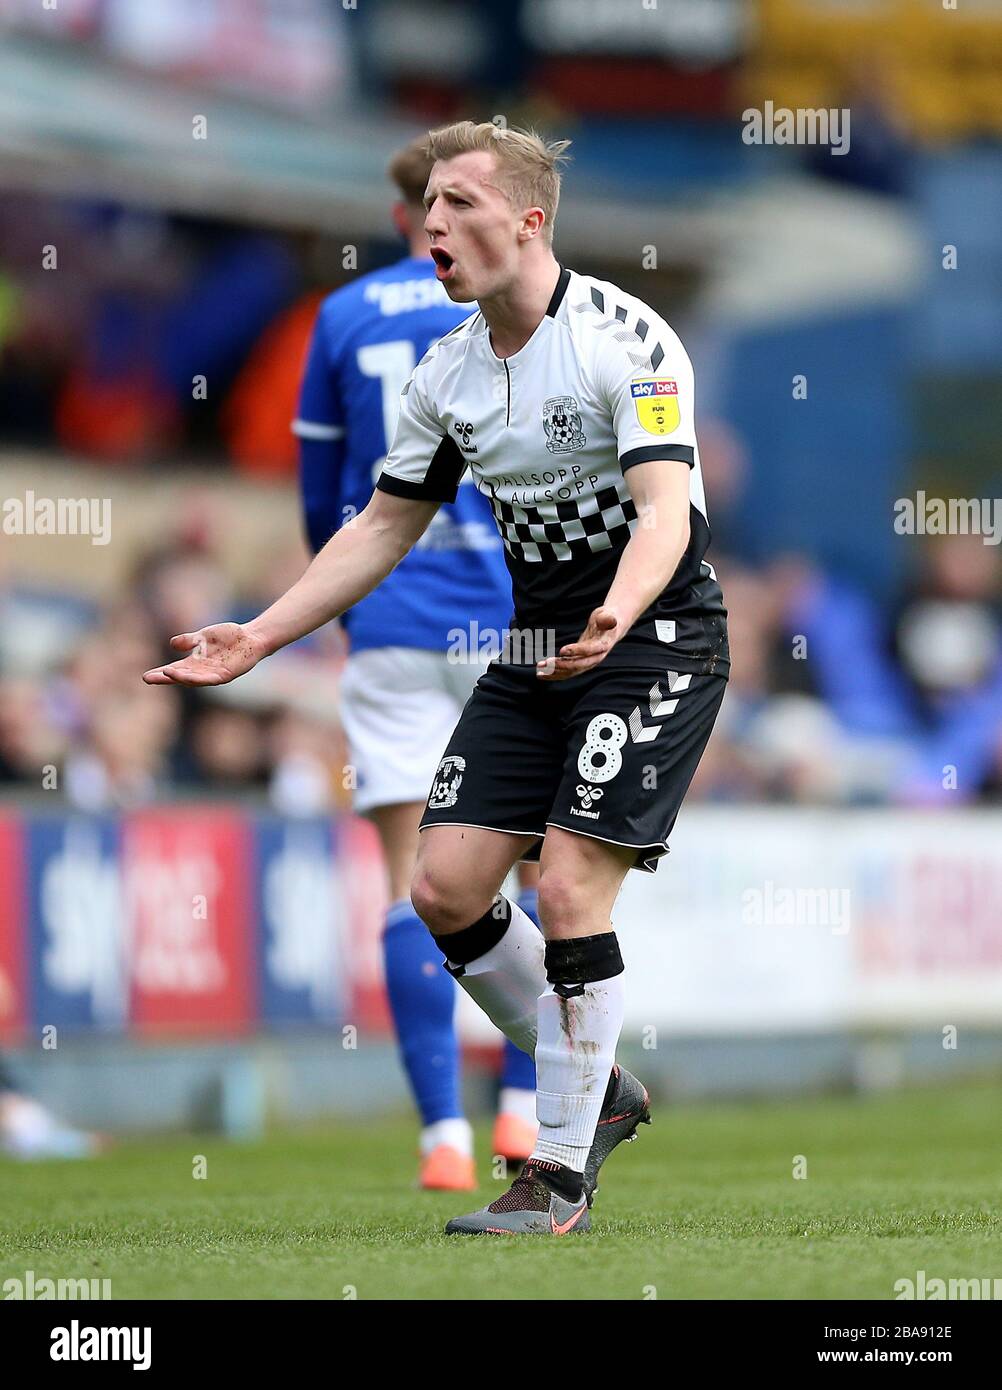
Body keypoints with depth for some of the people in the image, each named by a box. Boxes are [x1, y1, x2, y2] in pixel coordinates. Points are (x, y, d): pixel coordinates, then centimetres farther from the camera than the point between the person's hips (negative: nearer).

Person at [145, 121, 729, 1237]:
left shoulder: (626, 339, -17)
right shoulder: (445, 374, 5)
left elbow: (665, 508, -28)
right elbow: (384, 526, 14)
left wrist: (615, 616, -48)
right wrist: (259, 637, 8)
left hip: (655, 639, -7)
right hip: (536, 647, 7)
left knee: (568, 892, -15)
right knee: (445, 887, -2)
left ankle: (559, 1174, -3)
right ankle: (594, 1089, 19)